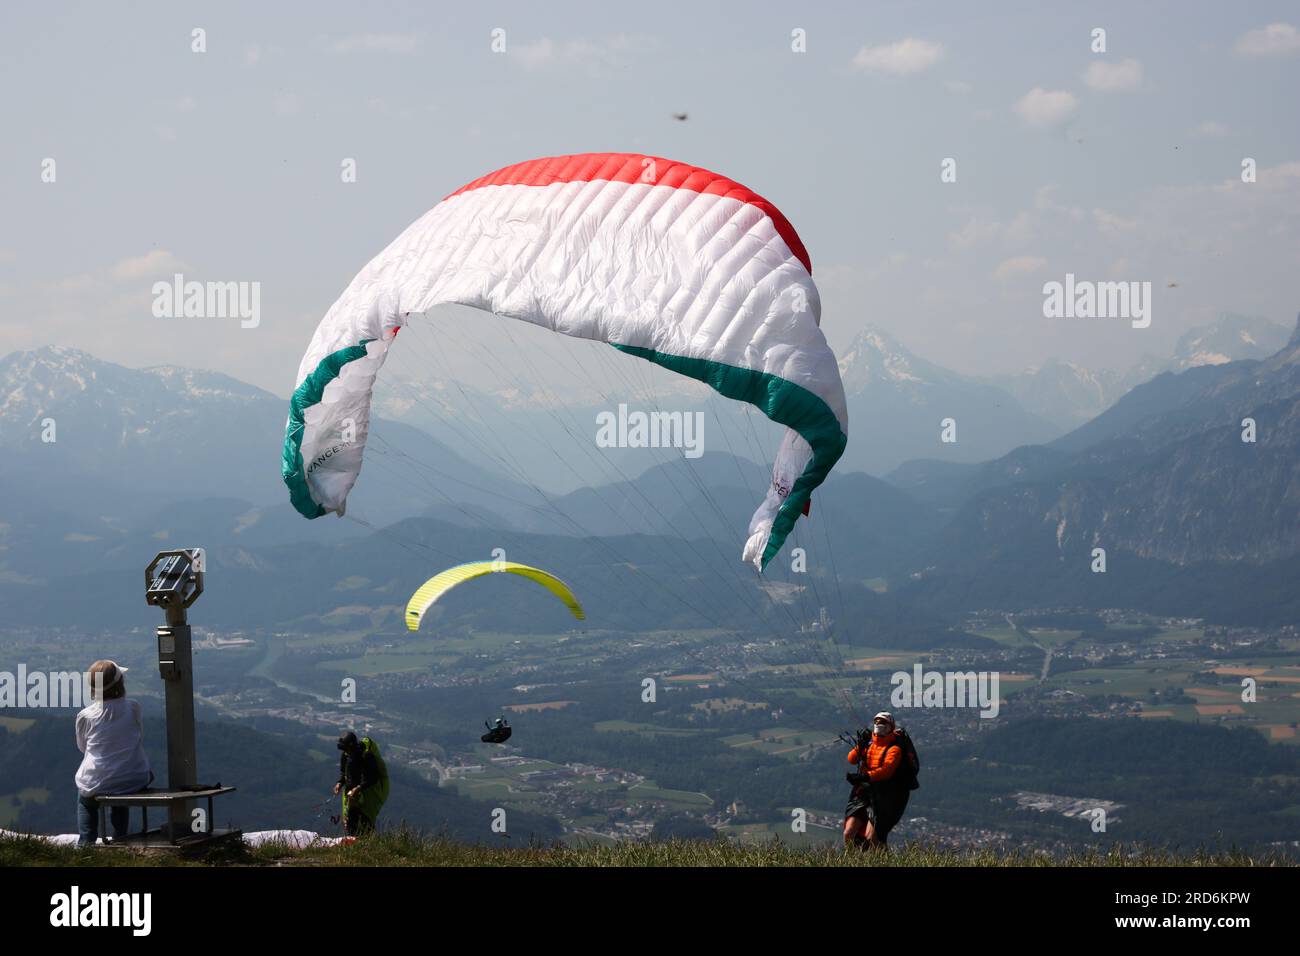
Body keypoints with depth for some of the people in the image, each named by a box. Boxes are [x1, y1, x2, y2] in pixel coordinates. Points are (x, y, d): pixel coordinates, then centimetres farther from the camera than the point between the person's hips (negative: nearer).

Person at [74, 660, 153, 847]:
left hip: (96, 786, -1)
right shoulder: (133, 708, -6)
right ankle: (120, 840, 38)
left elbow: (82, 747, 9)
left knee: (85, 800, 35)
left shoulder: (85, 716, -7)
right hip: (134, 782, 1)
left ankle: (85, 842, 26)